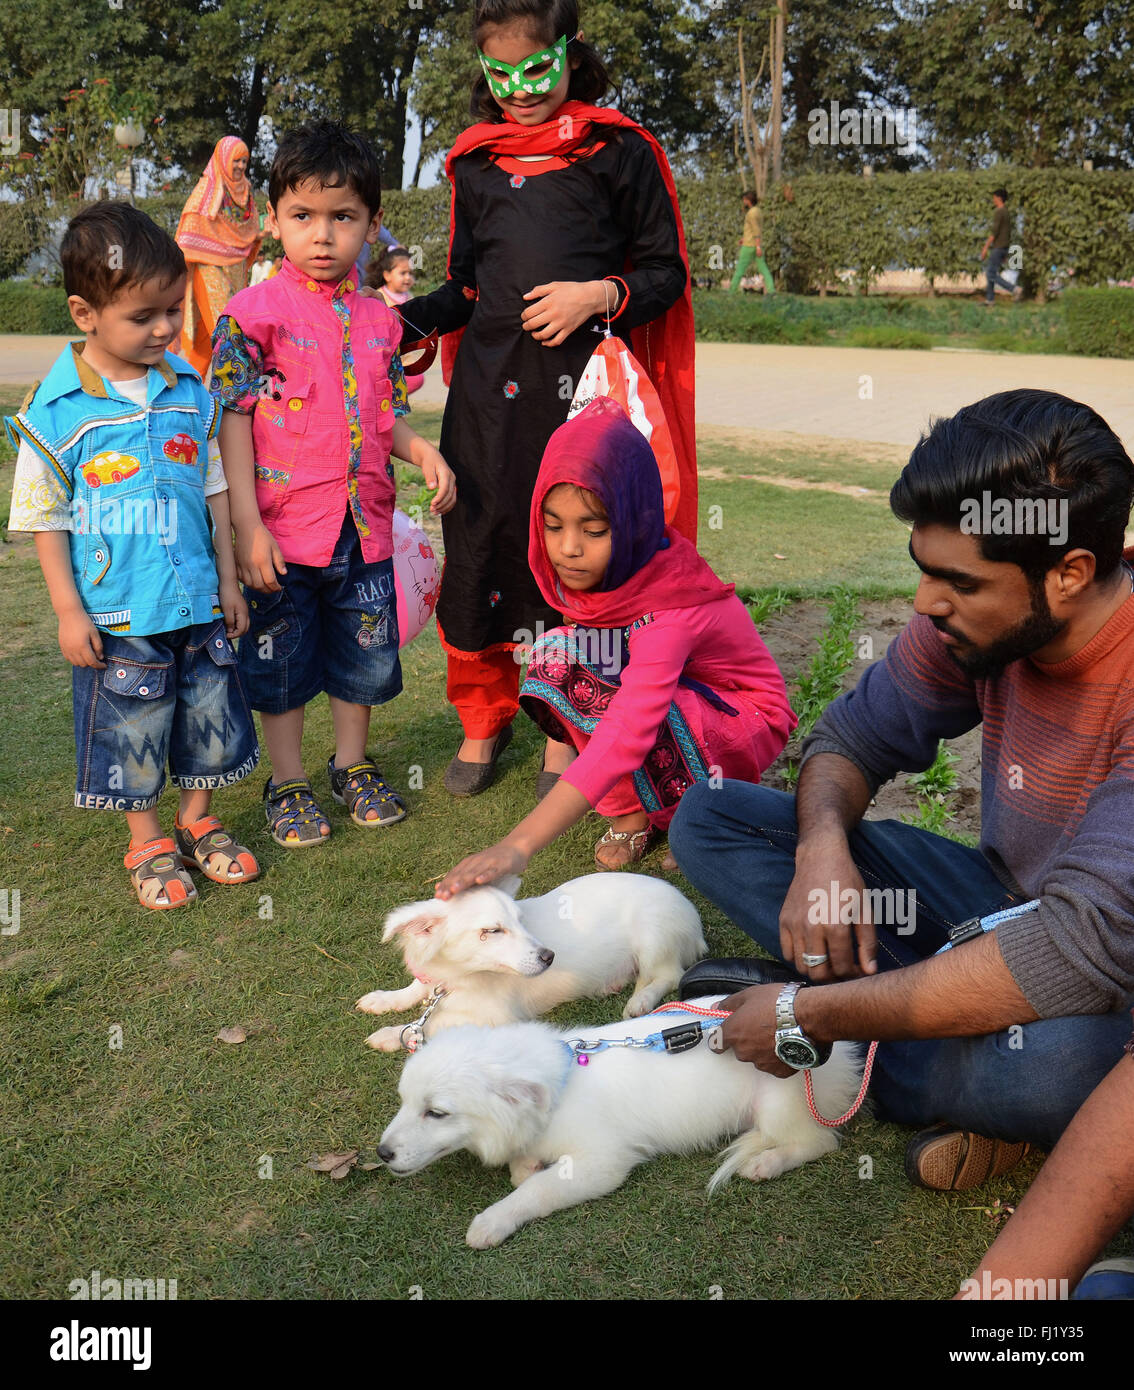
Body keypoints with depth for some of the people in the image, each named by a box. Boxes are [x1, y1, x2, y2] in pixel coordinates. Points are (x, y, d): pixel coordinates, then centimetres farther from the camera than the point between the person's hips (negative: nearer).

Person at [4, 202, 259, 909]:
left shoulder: (191, 390, 1)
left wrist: (228, 579, 9)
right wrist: (69, 611, -7)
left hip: (199, 602, 4)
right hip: (117, 613, -3)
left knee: (211, 715, 14)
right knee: (131, 731, 9)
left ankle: (199, 822, 36)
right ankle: (149, 844, 29)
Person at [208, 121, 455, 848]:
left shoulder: (378, 319, 7)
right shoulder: (254, 312, -8)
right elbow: (233, 421, -9)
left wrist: (423, 451, -7)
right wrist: (248, 526, -15)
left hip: (364, 525, 4)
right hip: (284, 528, -4)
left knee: (364, 652, 15)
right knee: (282, 659, 9)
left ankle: (353, 764, 35)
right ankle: (288, 782, 26)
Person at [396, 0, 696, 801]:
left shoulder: (619, 151, 6)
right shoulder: (475, 161, 17)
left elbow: (666, 272, 6)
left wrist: (601, 296, -12)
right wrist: (405, 321, 3)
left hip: (586, 377, -3)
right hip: (490, 380, 3)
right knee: (480, 542, 3)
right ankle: (484, 718, 22)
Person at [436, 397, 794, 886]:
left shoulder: (670, 607, -36)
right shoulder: (583, 569, -14)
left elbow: (626, 736, -48)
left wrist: (517, 846, -56)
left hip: (746, 718, -7)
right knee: (554, 661, -18)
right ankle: (630, 810, -6)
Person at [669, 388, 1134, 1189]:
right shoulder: (974, 622, -11)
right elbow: (855, 735, 3)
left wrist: (809, 1018, -32)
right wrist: (822, 847, -23)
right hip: (1002, 906, 7)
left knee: (1054, 1065, -45)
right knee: (711, 818, -4)